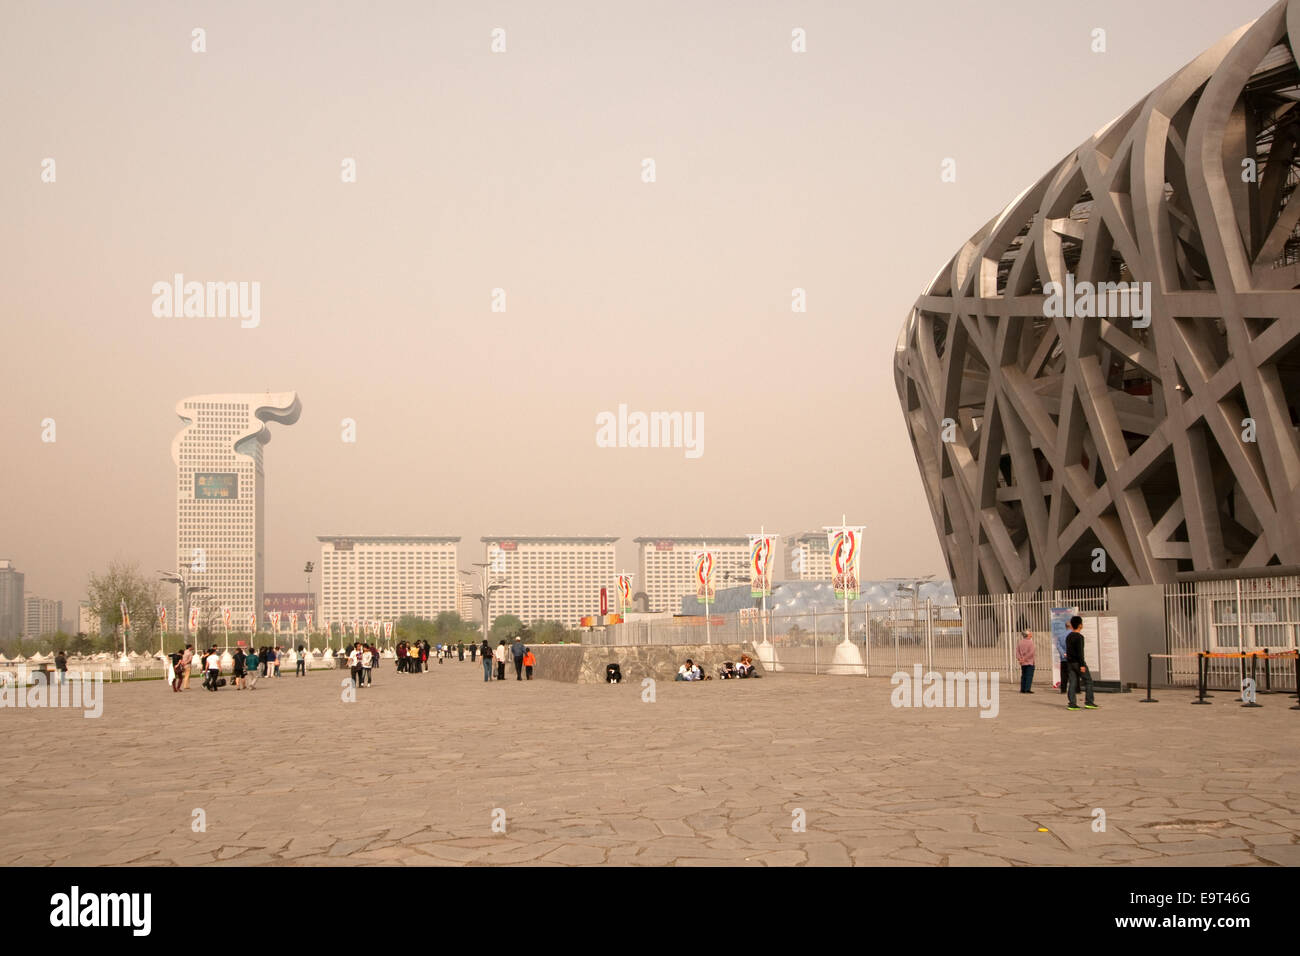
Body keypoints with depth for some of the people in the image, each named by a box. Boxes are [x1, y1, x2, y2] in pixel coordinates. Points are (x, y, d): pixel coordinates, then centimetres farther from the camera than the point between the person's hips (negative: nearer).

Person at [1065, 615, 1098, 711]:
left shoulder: (1068, 637, 12)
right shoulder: (1079, 637, -14)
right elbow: (1080, 652, -19)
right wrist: (1082, 665, -18)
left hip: (1071, 662, 8)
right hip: (1078, 662, -8)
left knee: (1073, 683, 5)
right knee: (1088, 681, 2)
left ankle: (1071, 703, 0)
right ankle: (1088, 702, 0)